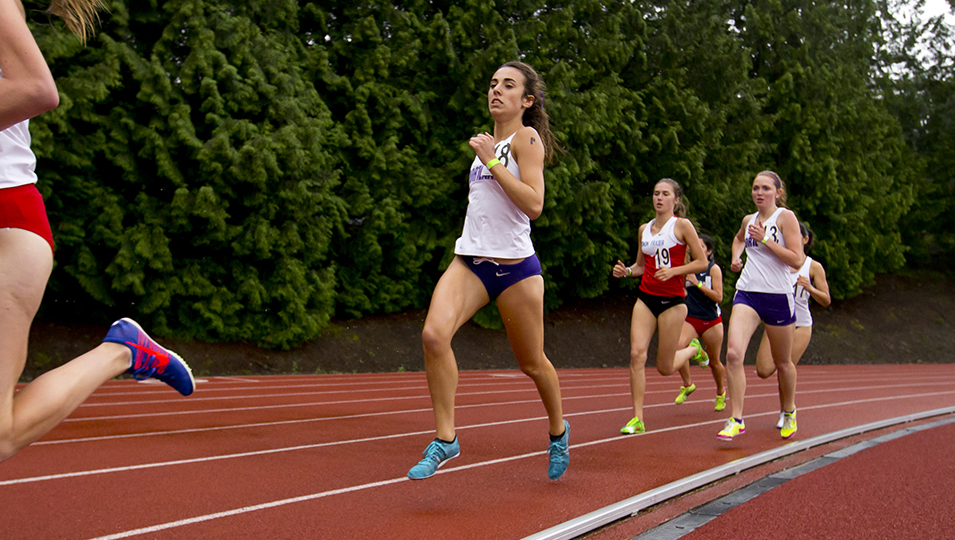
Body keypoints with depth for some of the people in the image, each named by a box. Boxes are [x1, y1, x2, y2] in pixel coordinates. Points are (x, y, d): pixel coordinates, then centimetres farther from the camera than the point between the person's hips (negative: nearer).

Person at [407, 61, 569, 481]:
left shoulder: (527, 138, -5)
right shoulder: (489, 142, 17)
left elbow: (534, 204, -18)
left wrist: (491, 161, -17)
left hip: (515, 266, -6)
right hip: (470, 261, 6)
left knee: (532, 363, 9)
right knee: (434, 334, -21)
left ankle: (558, 431, 37)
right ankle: (445, 438, -13)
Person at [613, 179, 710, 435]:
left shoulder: (682, 225, -3)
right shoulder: (644, 229, 11)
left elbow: (702, 262, -4)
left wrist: (673, 271, -18)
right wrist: (626, 271, 1)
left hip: (672, 300, -4)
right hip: (645, 298, 4)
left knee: (665, 367, 2)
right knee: (637, 354, -15)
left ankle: (693, 349, 37)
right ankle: (637, 419, -10)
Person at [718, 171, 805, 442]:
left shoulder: (785, 217, -5)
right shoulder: (749, 220, 11)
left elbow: (797, 260, -13)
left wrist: (765, 240, -18)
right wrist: (736, 257, 16)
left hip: (778, 297, -4)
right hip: (747, 294, 4)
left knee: (782, 362, 12)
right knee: (733, 353, -18)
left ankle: (789, 411, 38)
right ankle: (736, 420, -14)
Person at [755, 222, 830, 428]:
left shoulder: (814, 267, -1)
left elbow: (826, 301, -2)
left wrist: (809, 288, -20)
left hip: (800, 325, -1)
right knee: (764, 371, -10)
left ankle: (785, 413, 16)